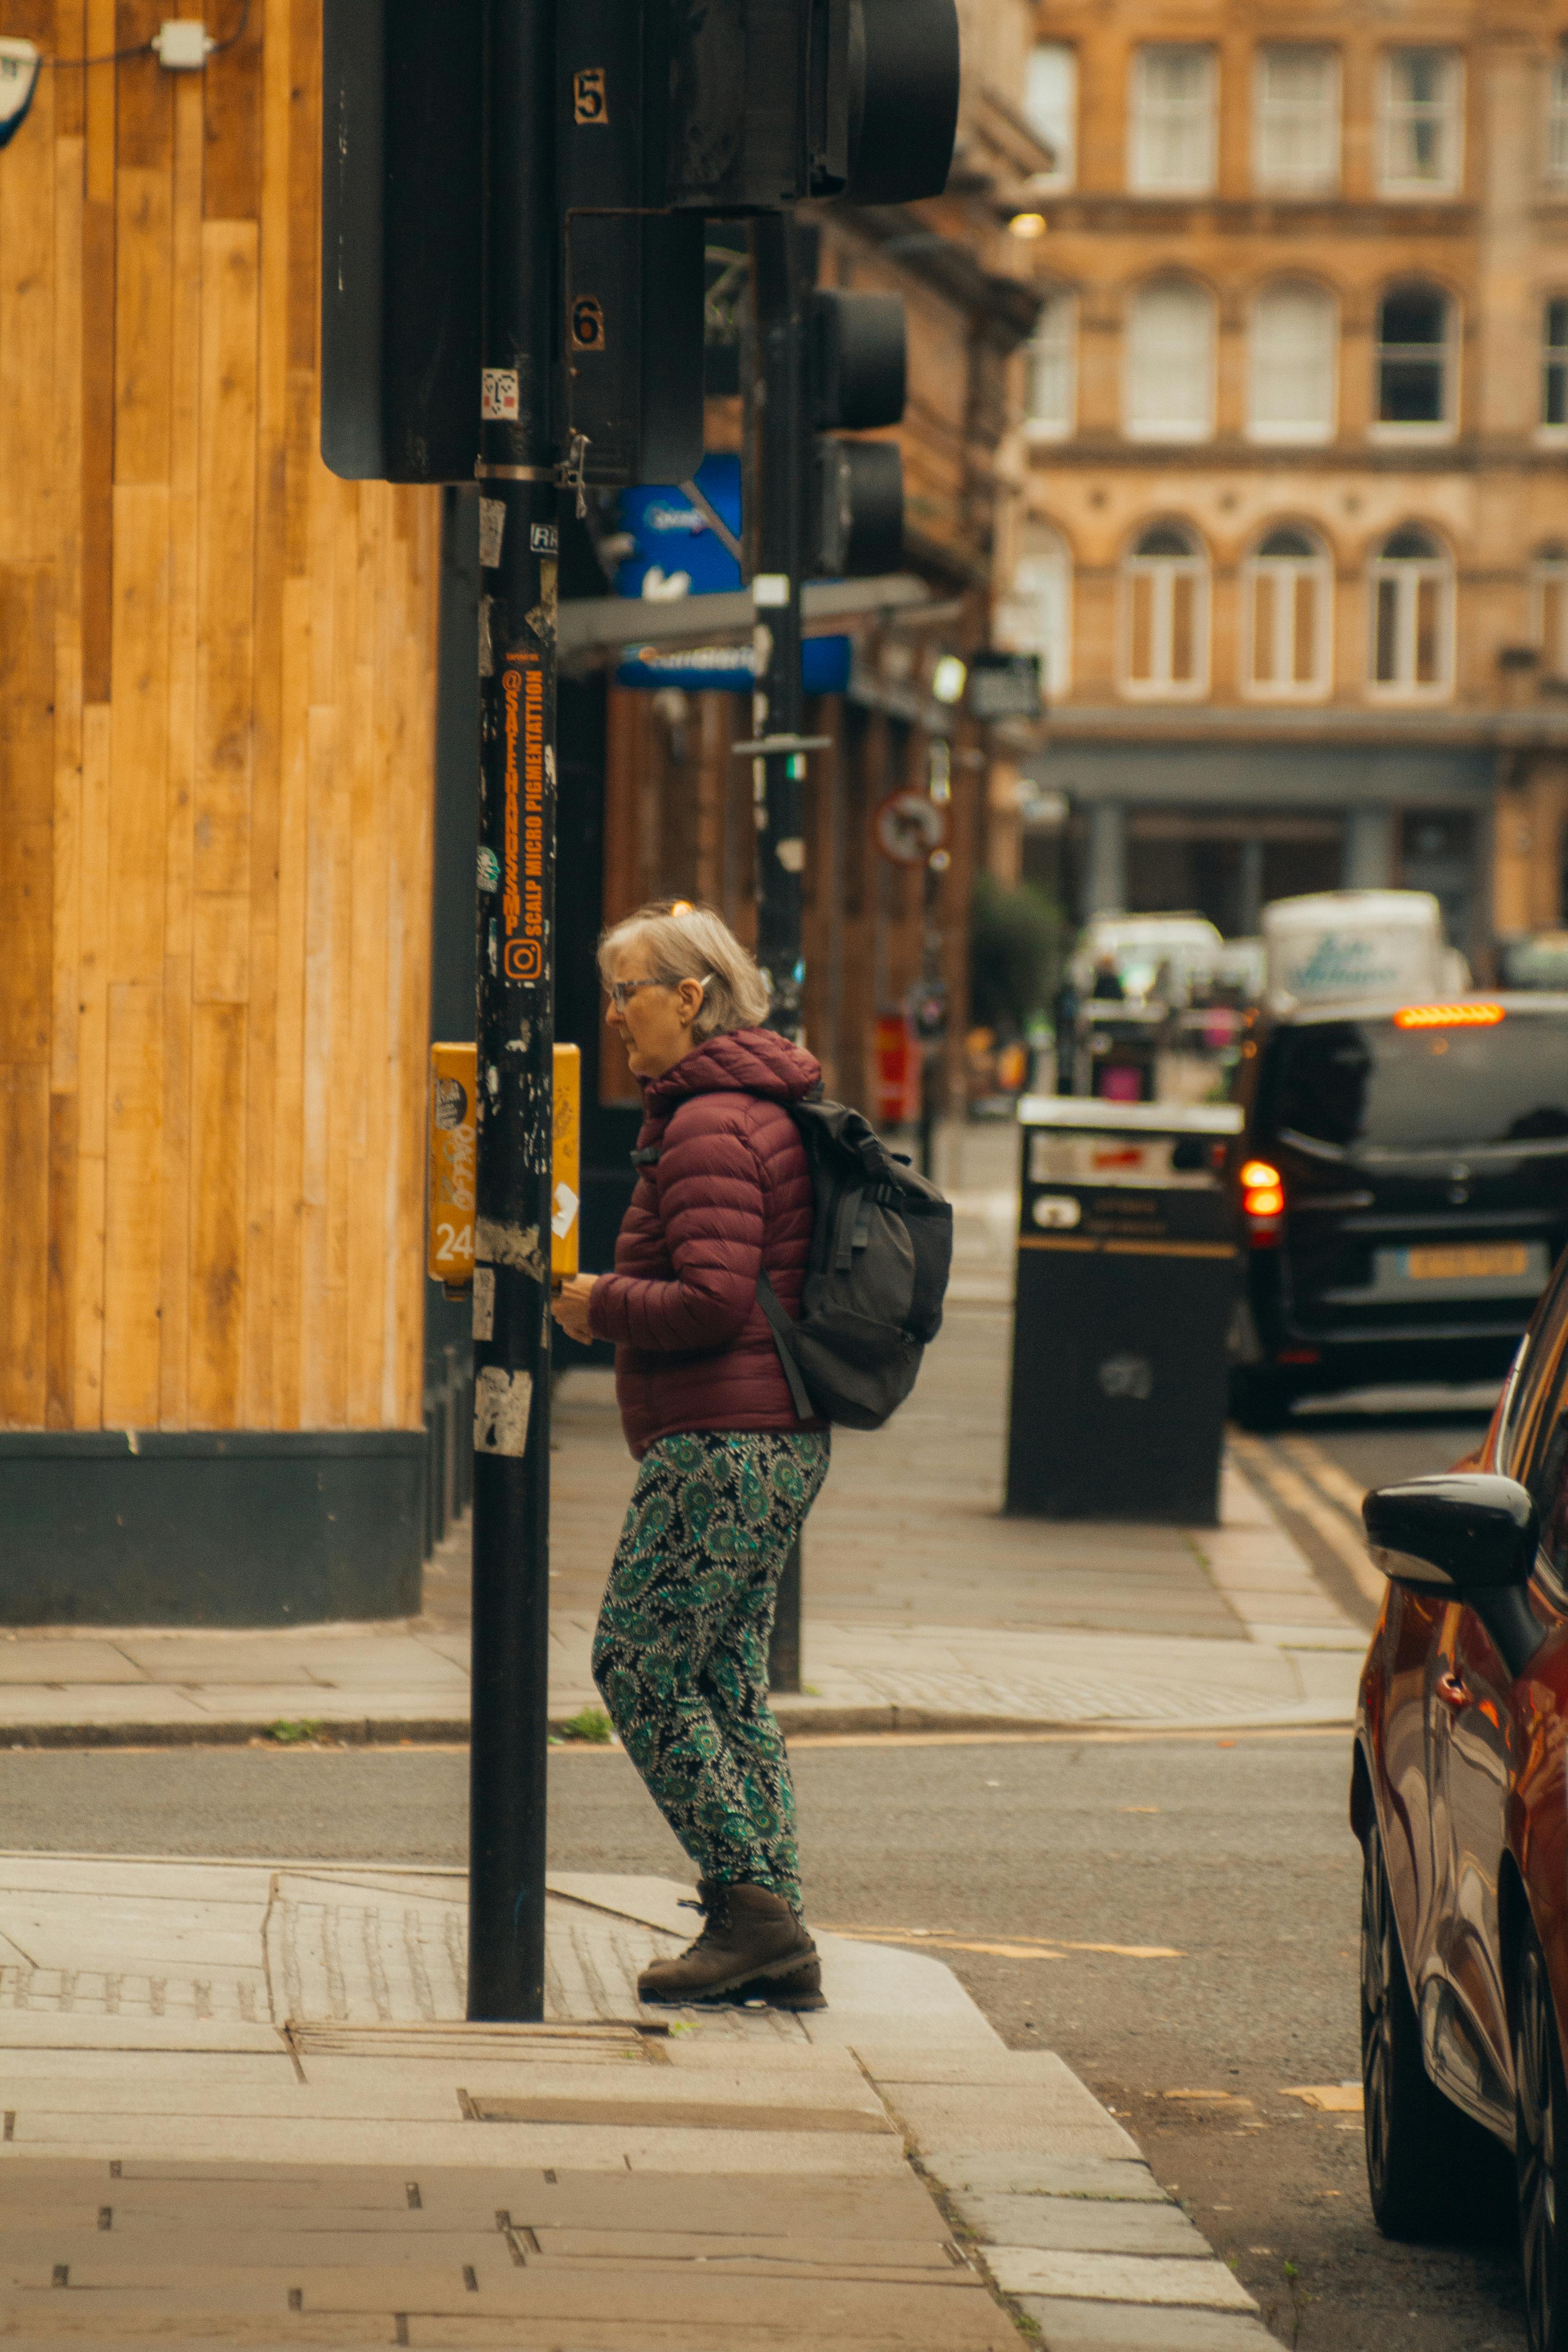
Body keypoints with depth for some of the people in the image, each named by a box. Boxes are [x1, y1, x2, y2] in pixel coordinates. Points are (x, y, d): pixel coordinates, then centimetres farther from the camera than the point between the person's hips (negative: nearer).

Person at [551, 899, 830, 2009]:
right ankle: (776, 1937, 11)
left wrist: (603, 1306, -9)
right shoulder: (766, 1108, 17)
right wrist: (622, 1302, 15)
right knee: (729, 1678, 12)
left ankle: (750, 1906, -7)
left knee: (642, 1668, -5)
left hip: (720, 1443, -10)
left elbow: (712, 1301, -24)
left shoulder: (710, 1126, -15)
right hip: (778, 1438, 10)